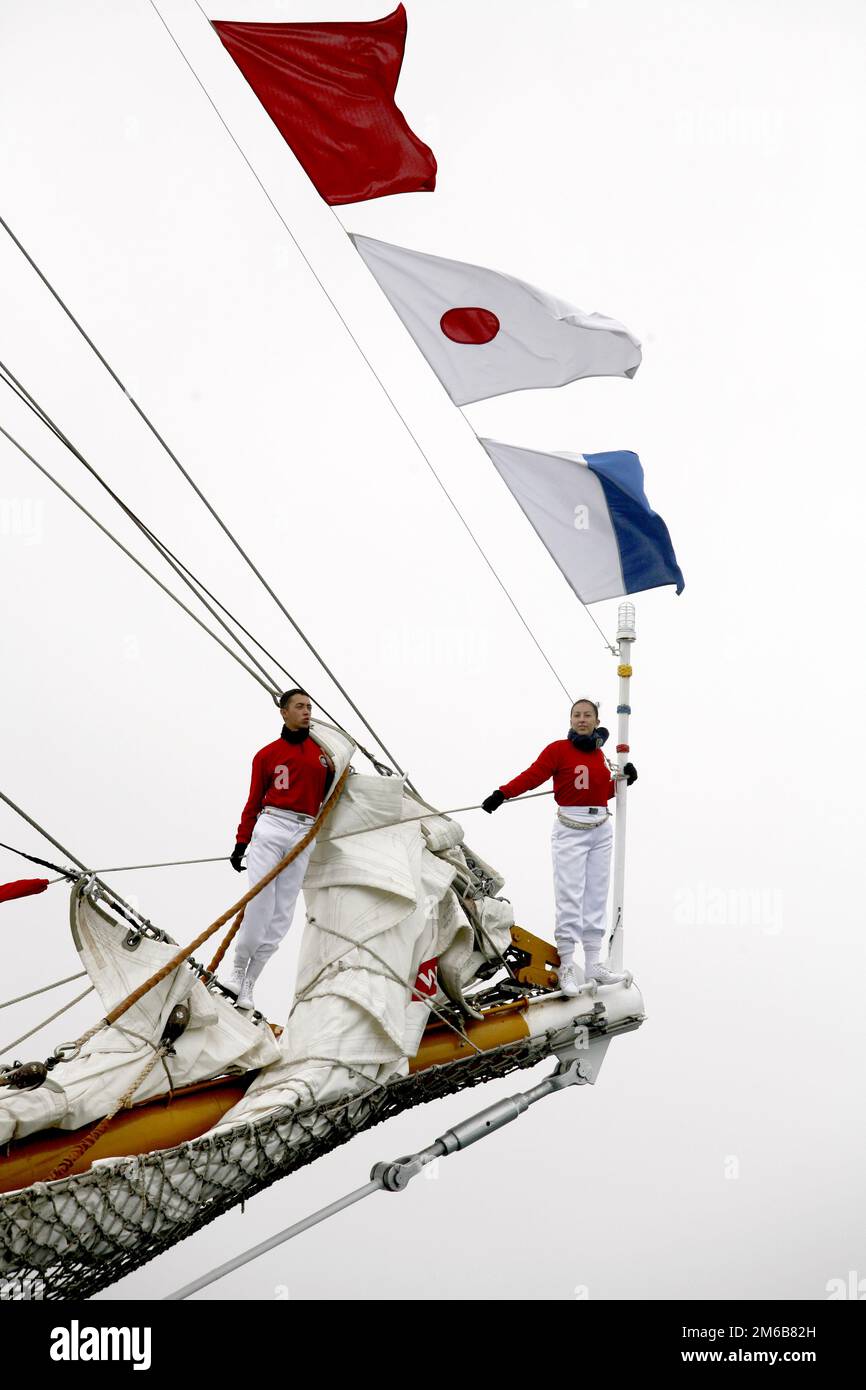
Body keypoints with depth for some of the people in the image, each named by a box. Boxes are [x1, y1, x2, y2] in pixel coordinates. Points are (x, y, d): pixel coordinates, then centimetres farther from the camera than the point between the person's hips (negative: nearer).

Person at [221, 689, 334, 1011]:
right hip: (270, 828, -3)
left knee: (282, 914, -1)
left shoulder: (321, 751, 14)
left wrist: (333, 773, -1)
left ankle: (248, 984, 5)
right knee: (260, 902, -14)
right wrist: (241, 843, 1)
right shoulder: (267, 755, 7)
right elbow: (254, 801, 7)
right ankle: (237, 969, 3)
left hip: (304, 836, 3)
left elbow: (324, 797, 18)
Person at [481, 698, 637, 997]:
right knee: (570, 898, -7)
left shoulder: (599, 754, 12)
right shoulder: (558, 749, -7)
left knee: (596, 898, 8)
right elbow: (532, 776, -17)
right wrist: (501, 794, -29)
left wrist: (624, 779, 6)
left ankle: (593, 963, 16)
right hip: (570, 831, -6)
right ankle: (566, 967, -1)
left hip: (601, 832, 6)